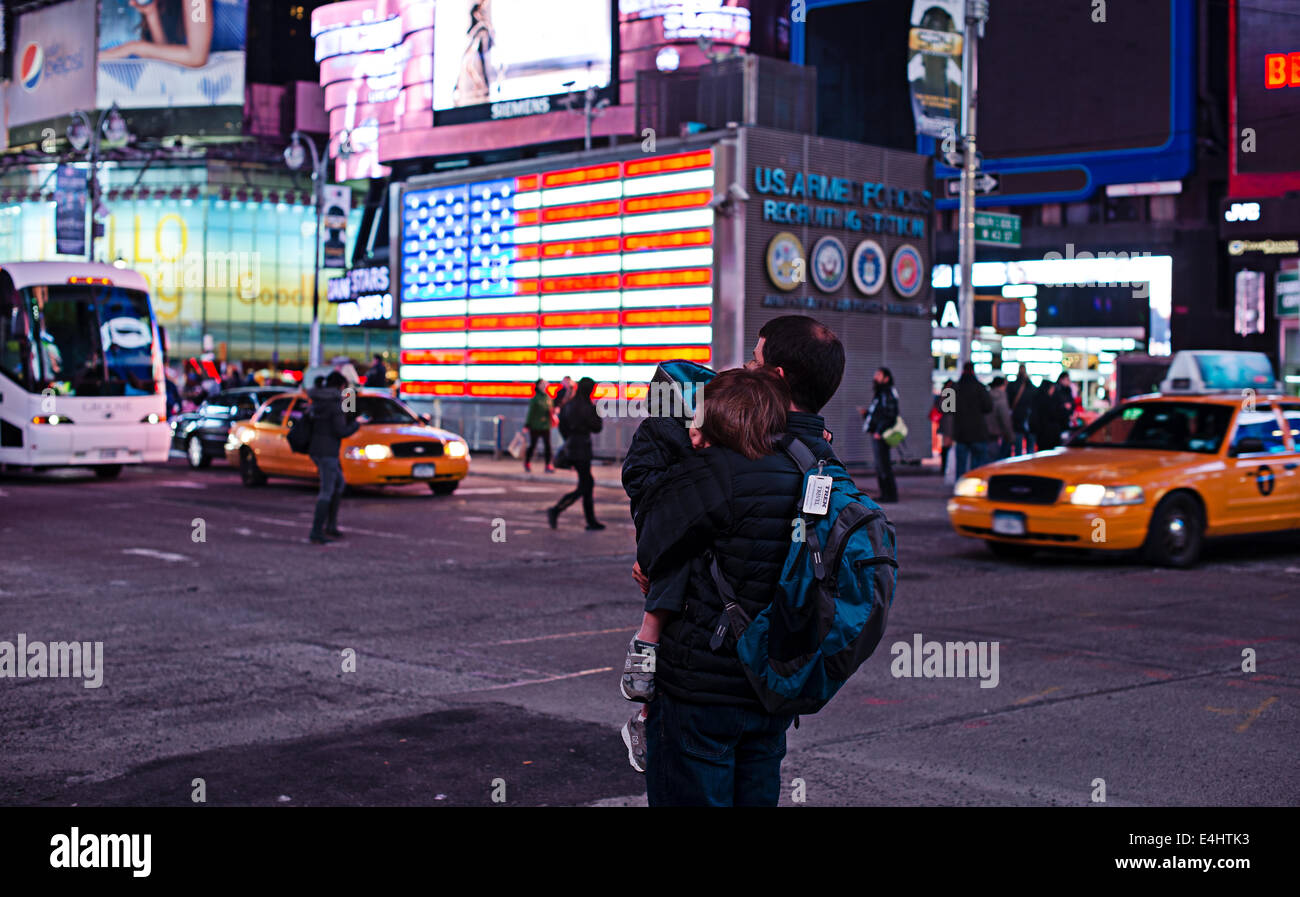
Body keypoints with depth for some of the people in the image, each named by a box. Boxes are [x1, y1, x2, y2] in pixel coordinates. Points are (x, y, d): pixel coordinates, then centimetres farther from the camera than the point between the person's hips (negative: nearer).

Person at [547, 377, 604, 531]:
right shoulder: (585, 407, -17)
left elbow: (562, 427, 13)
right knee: (583, 488, -4)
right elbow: (596, 428, -11)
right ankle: (556, 510, -14)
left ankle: (591, 521, 16)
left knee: (589, 483, 14)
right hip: (582, 449, -9)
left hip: (571, 447, 9)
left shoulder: (568, 404, 7)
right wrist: (597, 412, 2)